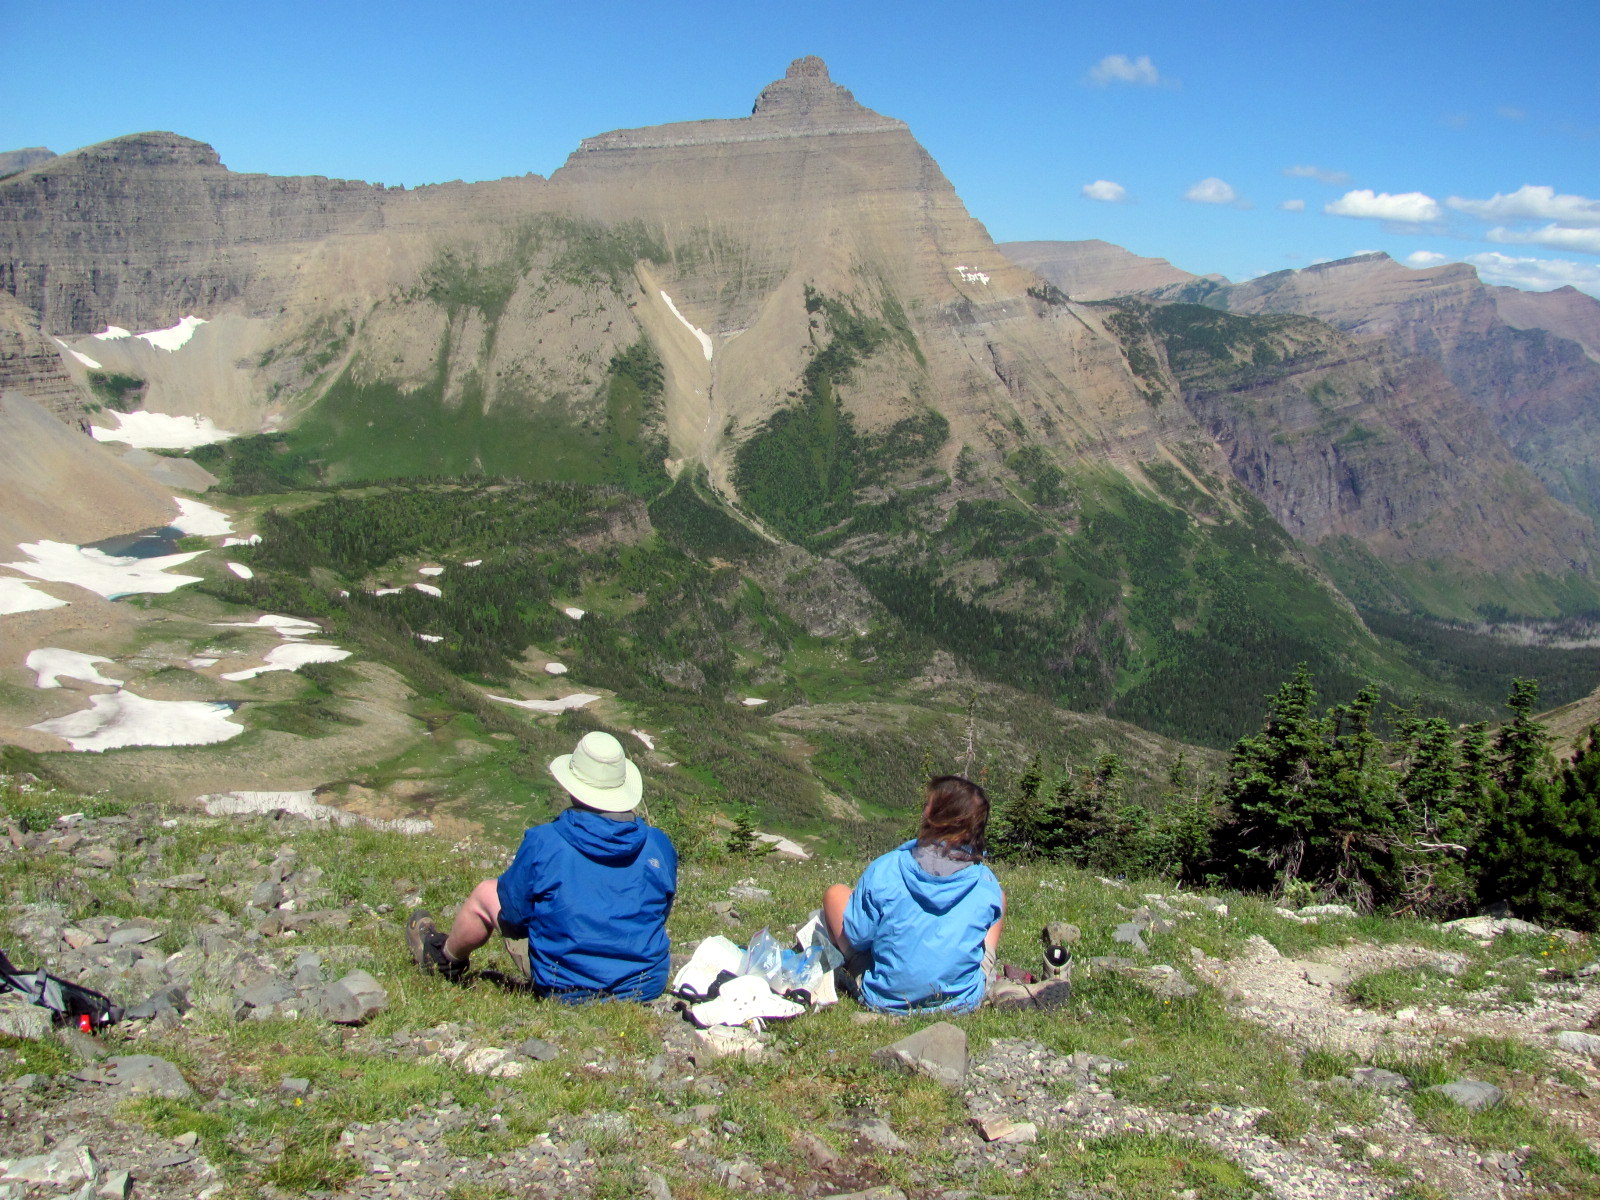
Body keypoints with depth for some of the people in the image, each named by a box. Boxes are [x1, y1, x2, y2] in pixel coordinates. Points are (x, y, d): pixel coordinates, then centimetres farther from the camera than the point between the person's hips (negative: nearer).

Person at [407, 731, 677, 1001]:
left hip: (566, 990, -3)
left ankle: (447, 958, 48)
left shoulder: (542, 844, -19)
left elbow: (513, 917, -7)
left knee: (486, 893, 17)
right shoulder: (660, 846, -9)